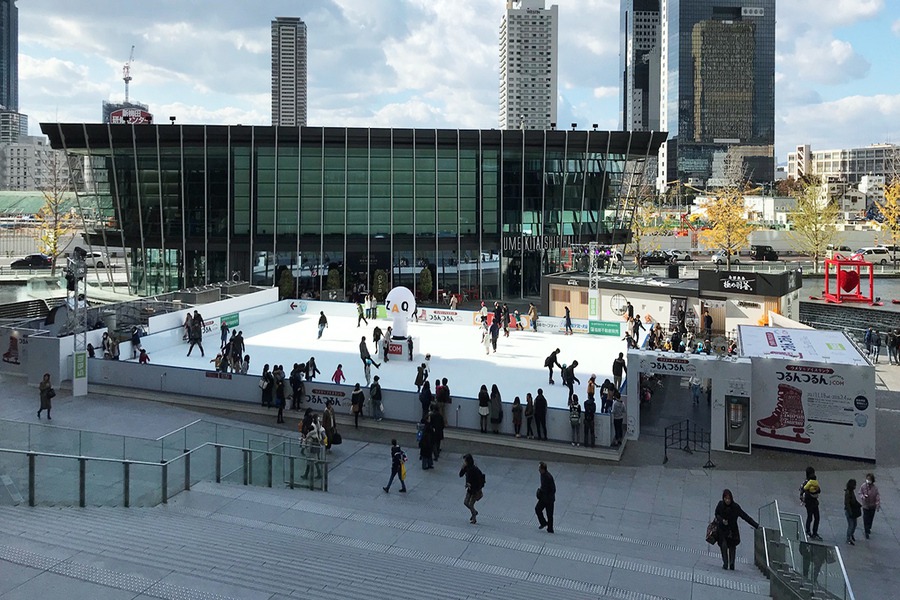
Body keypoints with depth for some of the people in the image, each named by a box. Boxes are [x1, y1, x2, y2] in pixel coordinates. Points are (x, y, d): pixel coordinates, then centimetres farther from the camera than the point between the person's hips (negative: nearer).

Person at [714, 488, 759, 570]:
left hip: (733, 530, 0)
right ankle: (725, 563, 3)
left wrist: (756, 525, -18)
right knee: (723, 545, -6)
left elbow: (745, 516, -14)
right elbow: (717, 514, 5)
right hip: (722, 529, 0)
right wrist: (721, 520, -15)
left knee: (732, 546, -2)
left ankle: (732, 564, 7)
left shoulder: (735, 507, -17)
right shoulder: (720, 505, -12)